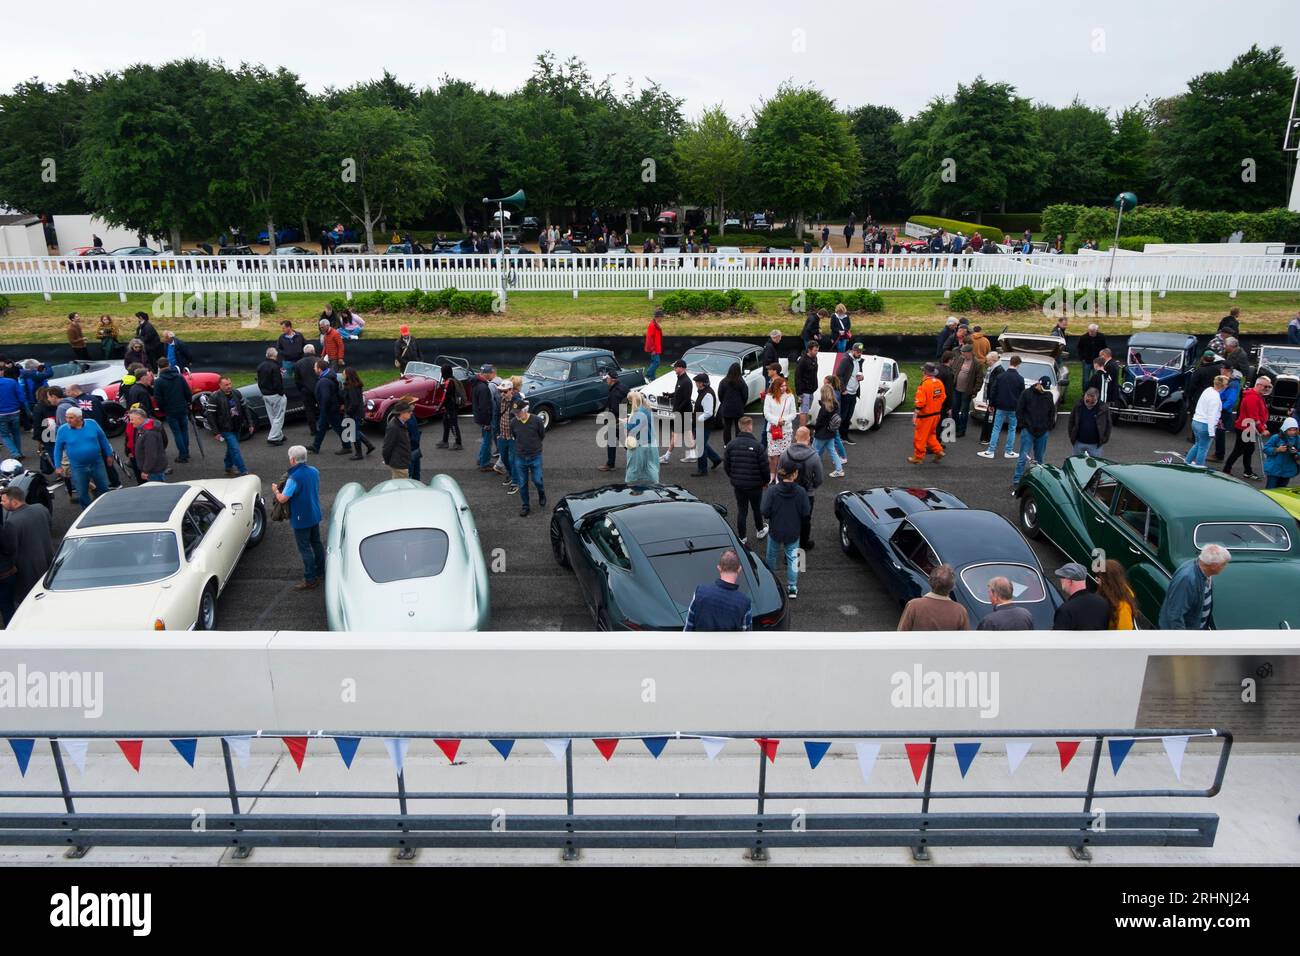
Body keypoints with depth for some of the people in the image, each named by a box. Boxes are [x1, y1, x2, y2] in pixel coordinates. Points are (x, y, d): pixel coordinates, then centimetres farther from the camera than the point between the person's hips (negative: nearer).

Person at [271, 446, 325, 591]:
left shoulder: (294, 478, -25)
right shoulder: (314, 471, -1)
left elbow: (282, 499, -25)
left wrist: (276, 490, -5)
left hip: (301, 519, -8)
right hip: (315, 515, 8)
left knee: (305, 549, 2)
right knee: (316, 543, 21)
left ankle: (310, 580, 8)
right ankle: (321, 570, 35)